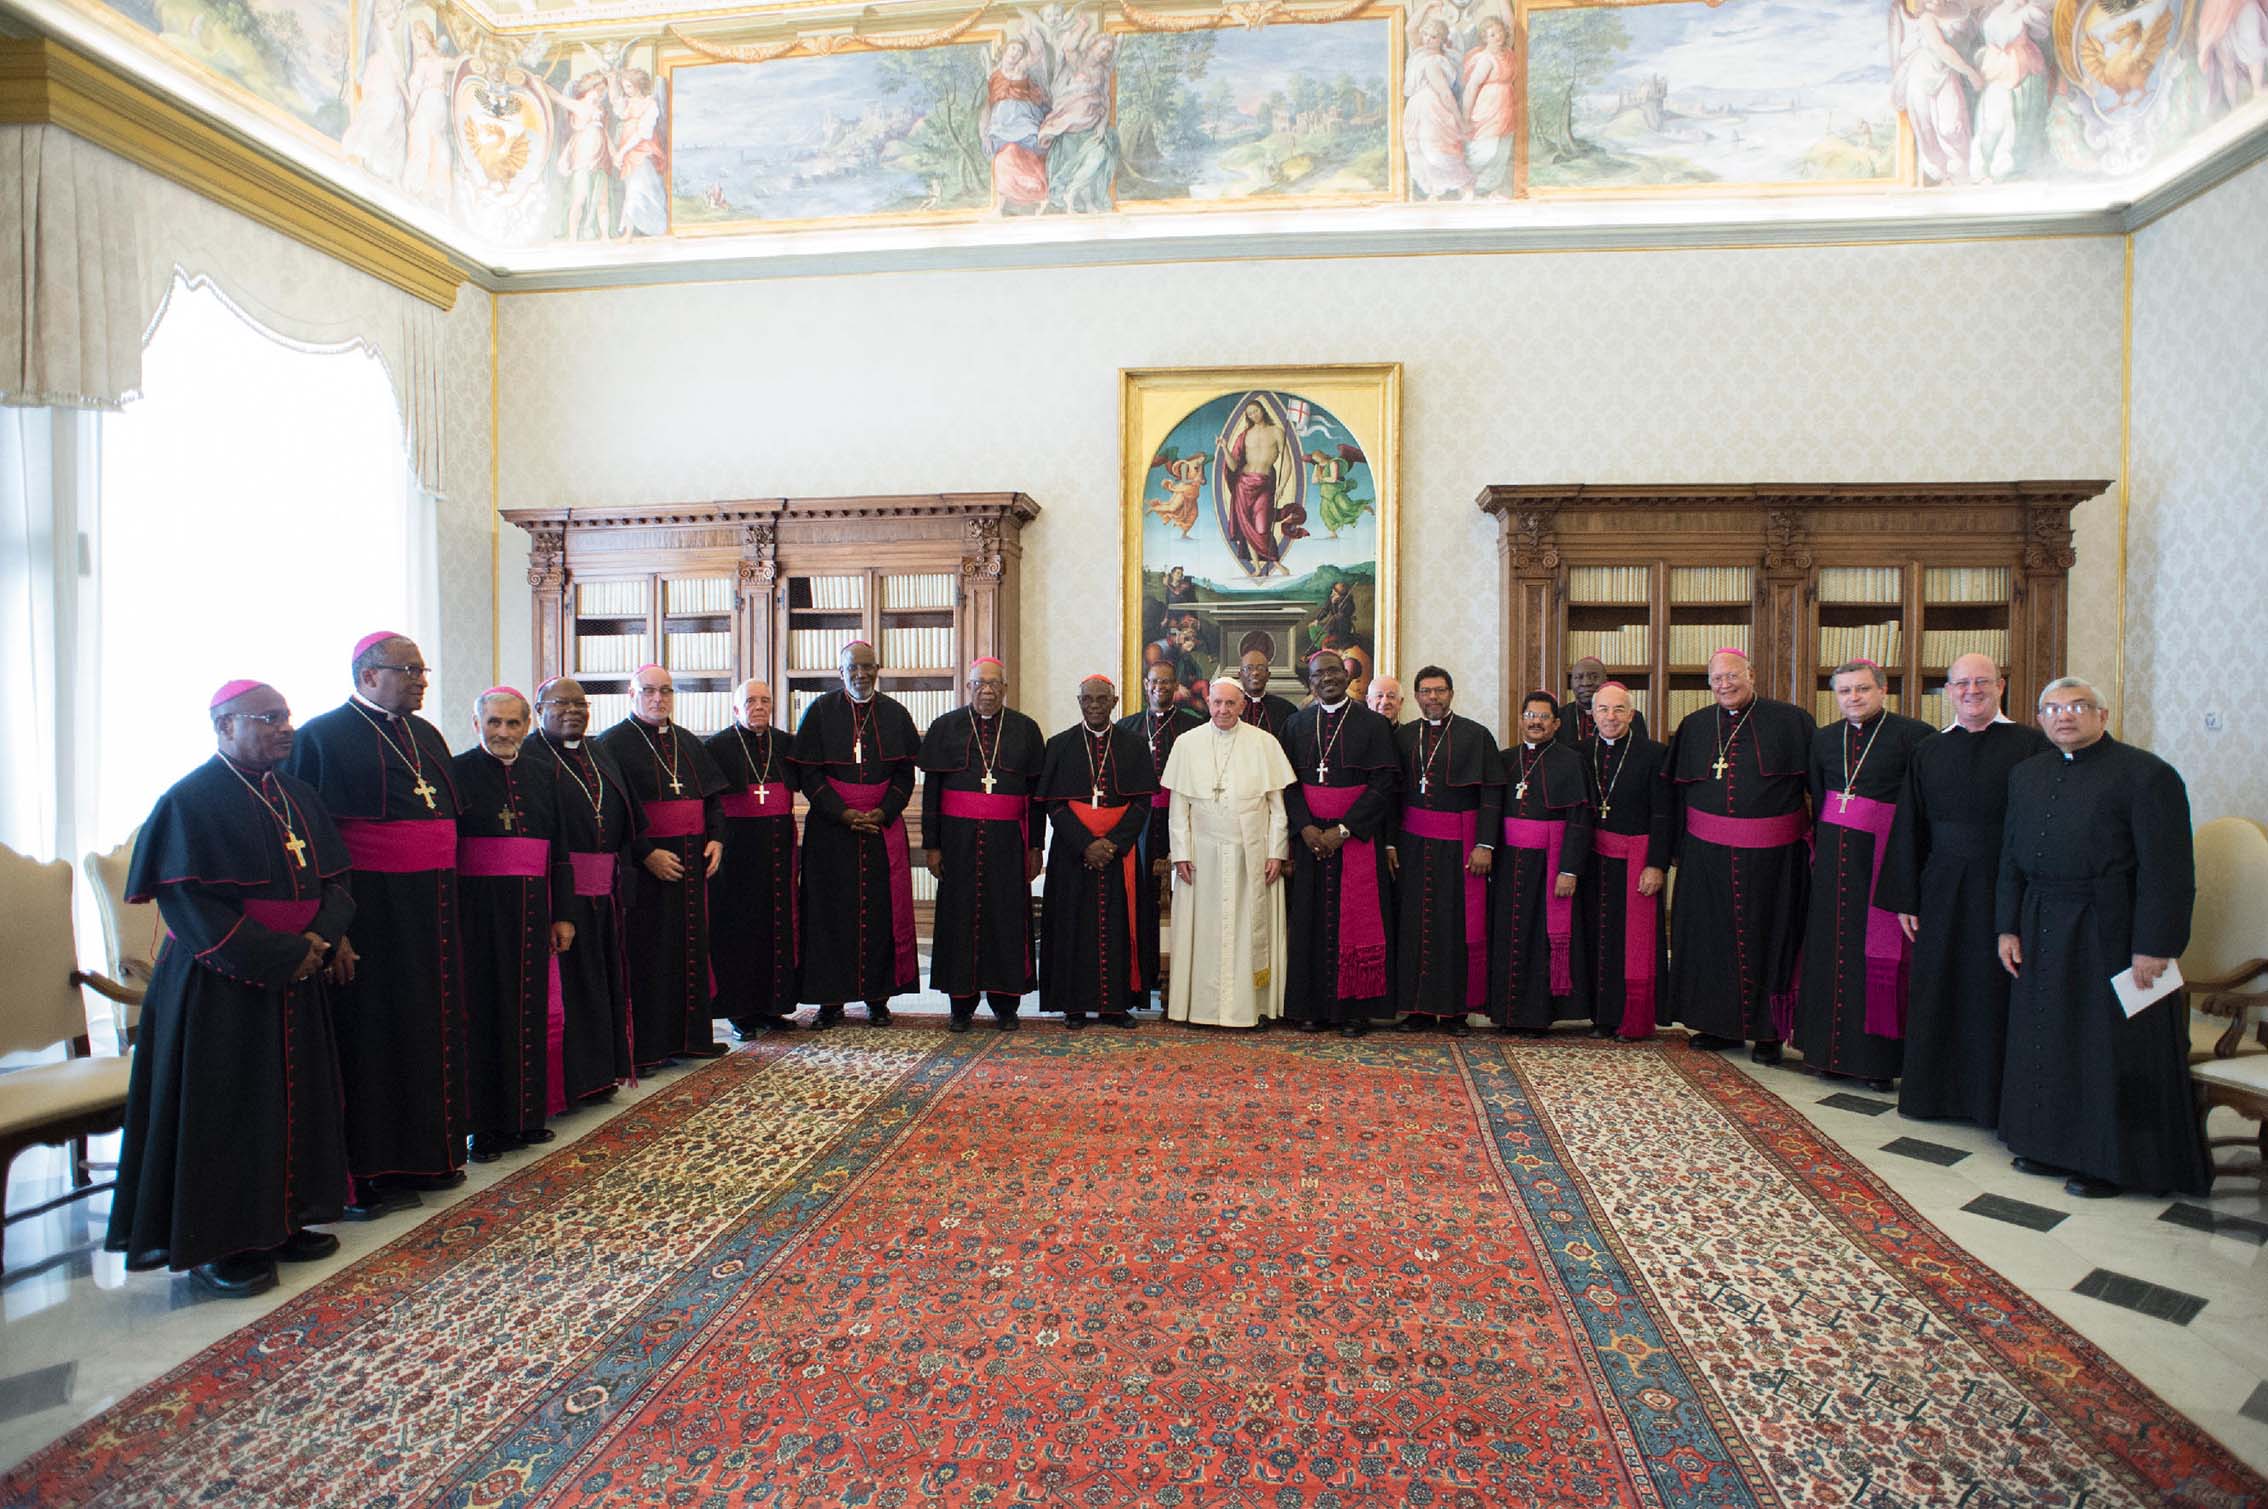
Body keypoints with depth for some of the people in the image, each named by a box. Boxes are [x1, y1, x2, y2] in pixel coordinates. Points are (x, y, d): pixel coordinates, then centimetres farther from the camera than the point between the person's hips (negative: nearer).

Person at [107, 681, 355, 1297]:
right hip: (220, 985, -7)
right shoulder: (191, 800, -10)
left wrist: (321, 935, -10)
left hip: (296, 980, 7)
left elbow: (334, 880, 10)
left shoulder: (298, 797, 10)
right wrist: (280, 955, -19)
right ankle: (214, 1244, 15)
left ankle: (279, 1222, 25)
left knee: (293, 1099, 12)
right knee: (222, 1109, 2)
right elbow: (191, 902, -17)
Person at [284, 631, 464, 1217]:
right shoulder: (323, 738, -8)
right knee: (372, 1036, 1)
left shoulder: (427, 736, 14)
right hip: (368, 914, -7)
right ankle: (367, 1174, 12)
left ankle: (427, 1154, 24)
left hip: (431, 912, 7)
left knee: (430, 1031, 12)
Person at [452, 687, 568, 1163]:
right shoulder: (457, 773, -3)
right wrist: (450, 917, -14)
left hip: (531, 911, 5)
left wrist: (561, 914, 10)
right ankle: (483, 1127, 10)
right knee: (481, 1013, 1)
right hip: (478, 911, -5)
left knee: (529, 1012, 10)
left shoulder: (540, 778, 11)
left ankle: (525, 1115, 22)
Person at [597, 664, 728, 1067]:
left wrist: (715, 838, 1)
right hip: (643, 867, -6)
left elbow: (713, 796, 17)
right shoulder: (613, 744, -4)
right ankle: (644, 1046, 4)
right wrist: (646, 853, -19)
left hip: (692, 863, 6)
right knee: (646, 955, -3)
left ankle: (691, 1035, 19)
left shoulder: (689, 744, 15)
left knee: (692, 947, 10)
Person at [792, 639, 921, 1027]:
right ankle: (831, 999, 8)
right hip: (831, 827, -1)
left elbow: (906, 773, 7)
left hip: (884, 825, 1)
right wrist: (842, 813, -13)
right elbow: (807, 772, -2)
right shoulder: (820, 711, 2)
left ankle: (878, 996, 11)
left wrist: (884, 812, -9)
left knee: (882, 909, 1)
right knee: (831, 911, 0)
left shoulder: (895, 714, 8)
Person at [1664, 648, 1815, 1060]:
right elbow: (1677, 792, 11)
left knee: (1767, 936, 4)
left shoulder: (1790, 721, -2)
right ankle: (1721, 1024, 22)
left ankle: (1768, 1030, 16)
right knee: (1713, 935, 9)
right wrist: (1678, 847, 8)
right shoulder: (1694, 726, 7)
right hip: (1707, 852, 3)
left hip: (1771, 854, -3)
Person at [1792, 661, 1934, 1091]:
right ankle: (1834, 1049, 17)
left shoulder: (1913, 735, -4)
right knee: (1832, 950, 7)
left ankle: (1879, 1057, 9)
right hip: (1833, 861, 5)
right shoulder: (1824, 740, 12)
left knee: (1879, 954, -1)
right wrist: (1818, 849, 9)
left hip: (1885, 858, -5)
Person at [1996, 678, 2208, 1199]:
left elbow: (2167, 869, -13)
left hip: (2112, 931, -6)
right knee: (2047, 1036, 13)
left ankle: (2111, 1160, 18)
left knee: (2113, 1045, 3)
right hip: (2043, 932, 6)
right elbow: (2012, 857, 13)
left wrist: (2154, 947, -17)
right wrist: (2008, 927, 8)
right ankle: (2054, 1144, 27)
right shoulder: (2026, 775, 10)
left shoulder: (2145, 773, -9)